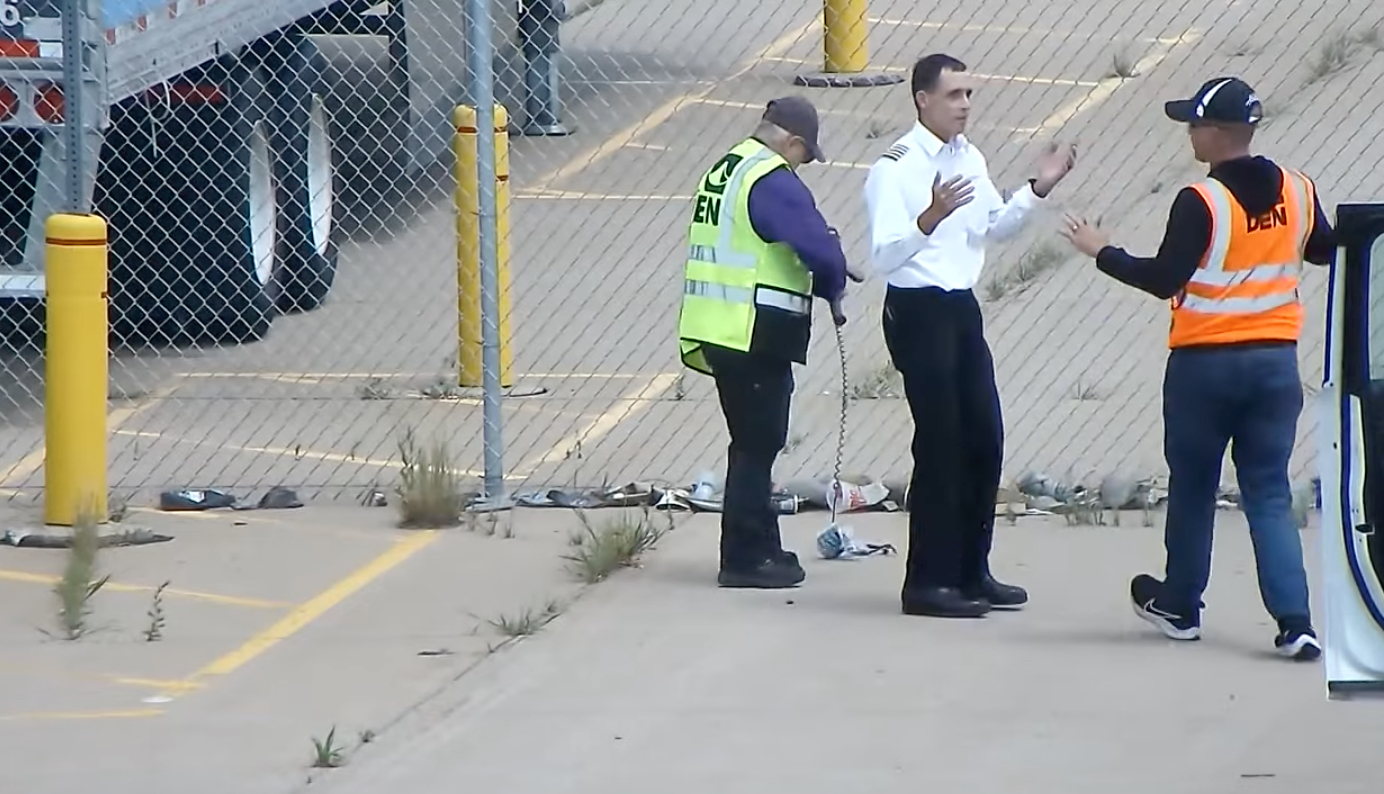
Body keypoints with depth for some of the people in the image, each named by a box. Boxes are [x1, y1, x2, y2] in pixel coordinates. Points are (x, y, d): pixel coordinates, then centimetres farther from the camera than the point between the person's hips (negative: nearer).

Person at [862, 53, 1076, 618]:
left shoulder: (969, 160, 9)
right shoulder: (896, 168, -16)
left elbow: (995, 227, 25)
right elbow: (885, 256, -24)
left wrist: (1037, 190, 10)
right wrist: (930, 218, -39)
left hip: (962, 307, 8)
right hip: (919, 311, -8)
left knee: (984, 439, 10)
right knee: (941, 443, -6)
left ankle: (970, 571, 21)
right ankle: (928, 582, 0)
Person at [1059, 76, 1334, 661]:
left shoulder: (1200, 202, -16)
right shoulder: (1297, 193, 1)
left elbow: (1164, 279, -17)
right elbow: (1325, 252, 17)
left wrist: (1101, 252, -5)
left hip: (1204, 362, -4)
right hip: (1275, 359, 4)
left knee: (1192, 488, 14)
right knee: (1270, 494, 4)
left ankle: (1180, 606, 28)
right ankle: (1294, 621, -9)